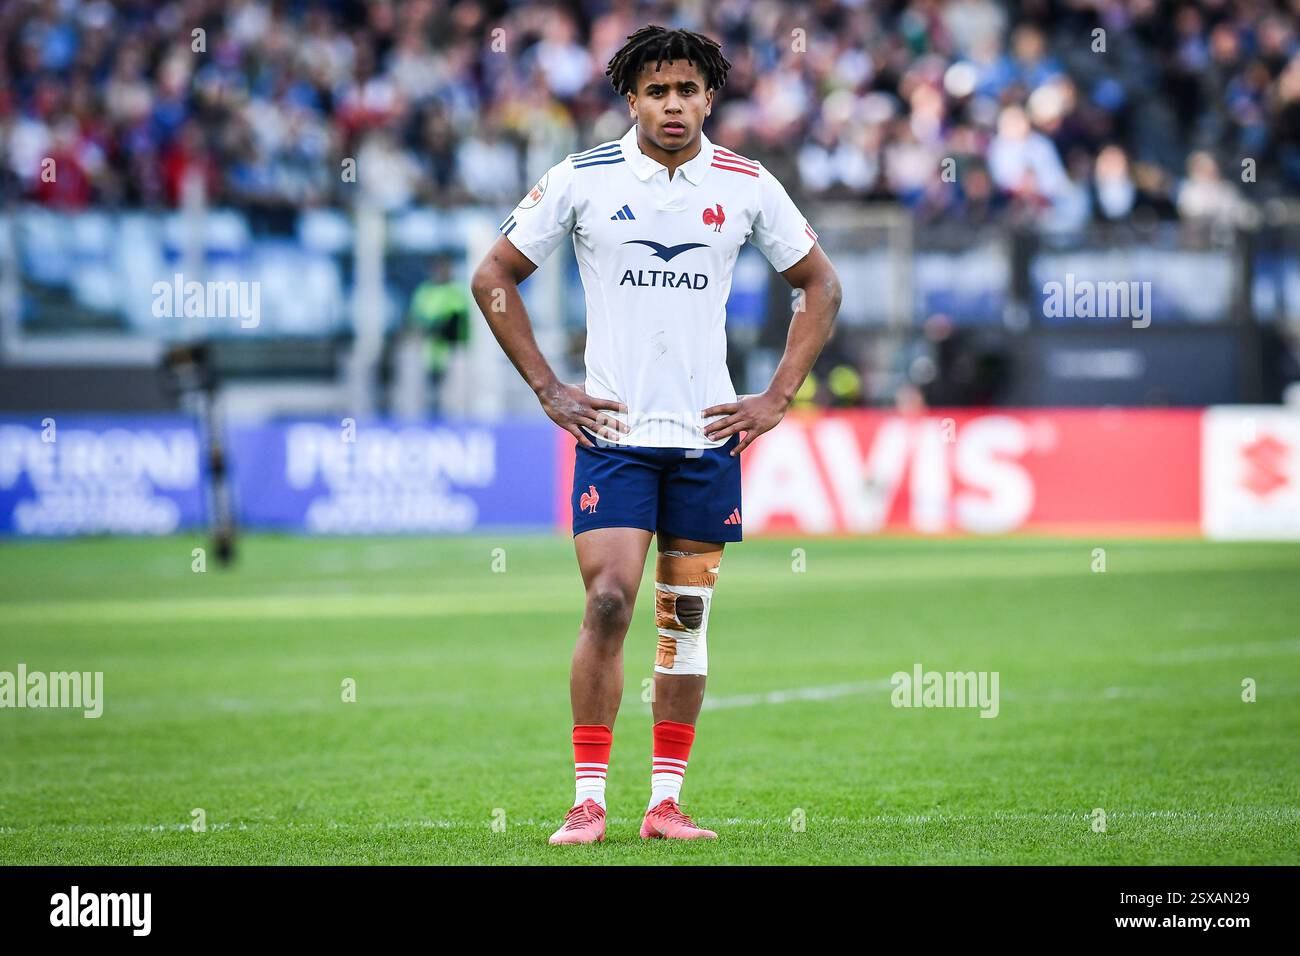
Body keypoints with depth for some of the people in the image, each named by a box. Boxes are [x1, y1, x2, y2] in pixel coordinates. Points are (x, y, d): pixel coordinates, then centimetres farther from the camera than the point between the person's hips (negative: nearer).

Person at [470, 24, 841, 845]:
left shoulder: (747, 186, 2)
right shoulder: (582, 180, -2)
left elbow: (821, 285, 13)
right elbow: (495, 278, 6)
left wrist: (777, 399, 4)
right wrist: (548, 389, 0)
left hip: (707, 436, 2)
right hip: (613, 431, -2)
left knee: (686, 618, 5)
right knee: (609, 604, -12)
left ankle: (667, 801, 11)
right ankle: (589, 800, -7)